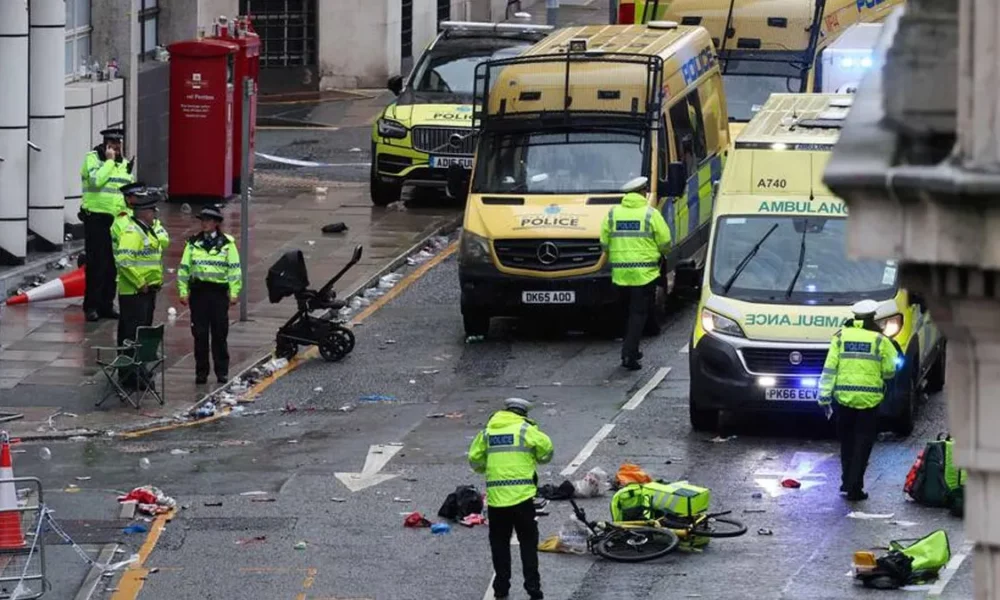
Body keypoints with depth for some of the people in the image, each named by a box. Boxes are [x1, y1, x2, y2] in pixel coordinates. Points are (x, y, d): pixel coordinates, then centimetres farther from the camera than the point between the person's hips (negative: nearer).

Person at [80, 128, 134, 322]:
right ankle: (91, 306, -2)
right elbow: (96, 180, -23)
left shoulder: (124, 164, 15)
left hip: (117, 219, 6)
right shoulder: (93, 158, -5)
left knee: (112, 264, 7)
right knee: (96, 263, -7)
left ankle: (107, 304, 14)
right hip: (96, 218, -6)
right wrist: (109, 160, -16)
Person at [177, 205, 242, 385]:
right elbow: (184, 268, 9)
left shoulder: (227, 244, 3)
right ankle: (201, 371, 9)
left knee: (220, 333, 2)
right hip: (198, 292, 1)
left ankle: (222, 371, 10)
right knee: (200, 333, 2)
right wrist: (183, 292, 3)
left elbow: (234, 269, 3)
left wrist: (234, 293, -4)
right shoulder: (193, 243, 8)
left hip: (219, 292, -1)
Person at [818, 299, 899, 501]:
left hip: (844, 396, 2)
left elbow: (829, 369, 0)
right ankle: (854, 487, -1)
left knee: (846, 442, 17)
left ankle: (847, 482, 23)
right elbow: (889, 371, 0)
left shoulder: (840, 337, 3)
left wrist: (825, 397, 2)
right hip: (869, 399, -2)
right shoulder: (880, 340, -3)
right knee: (862, 445, 3)